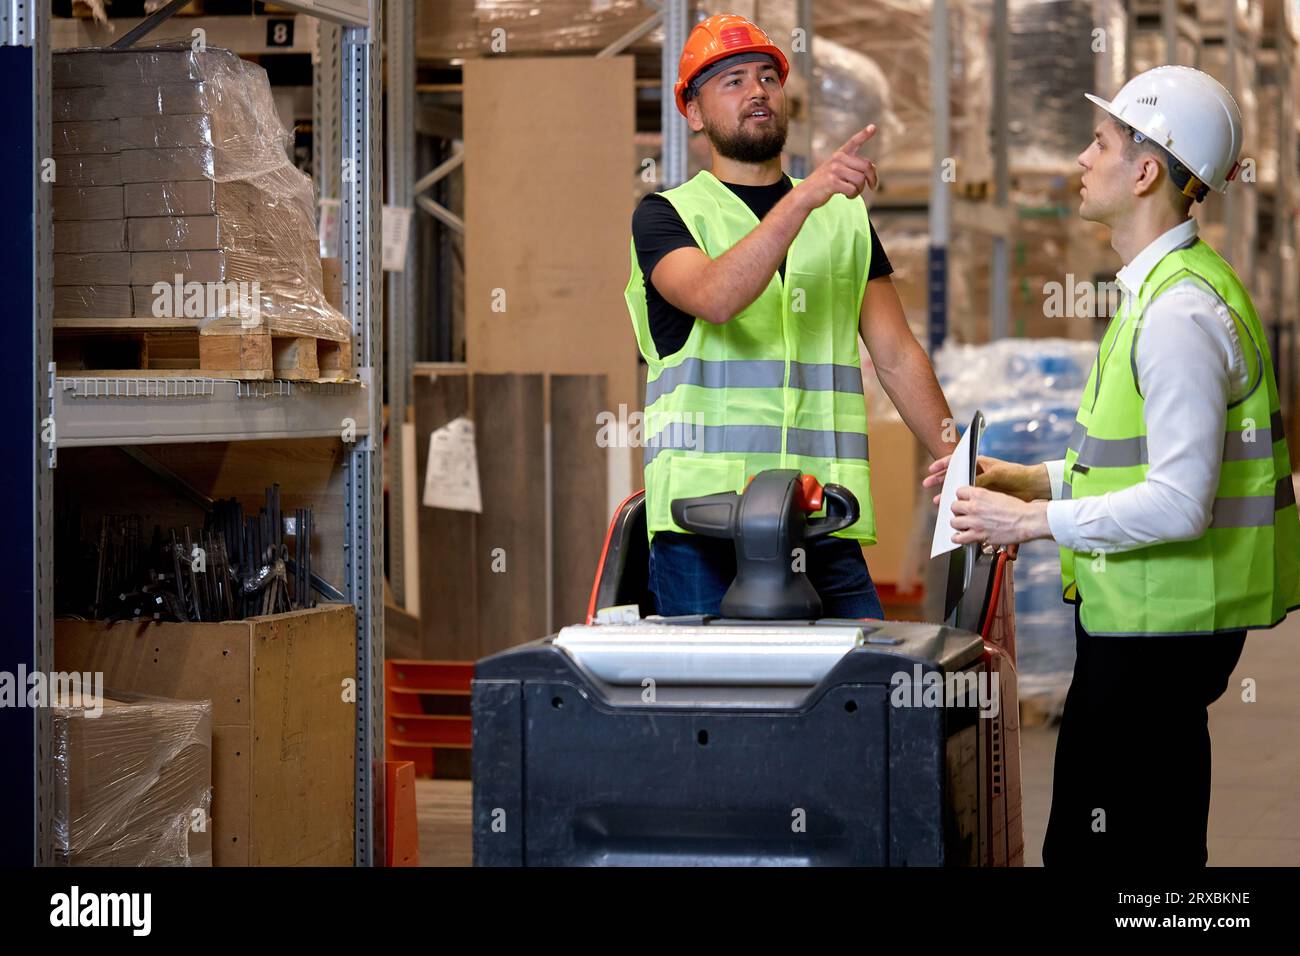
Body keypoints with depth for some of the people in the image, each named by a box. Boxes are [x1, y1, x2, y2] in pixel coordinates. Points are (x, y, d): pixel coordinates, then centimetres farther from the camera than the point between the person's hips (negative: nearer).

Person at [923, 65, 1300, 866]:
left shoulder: (1178, 314, -19)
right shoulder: (1156, 292, 15)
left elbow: (1179, 502, -24)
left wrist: (1033, 521, -15)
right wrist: (1025, 478, 13)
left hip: (1159, 630, -10)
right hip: (1144, 619, 10)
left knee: (1102, 854, -7)